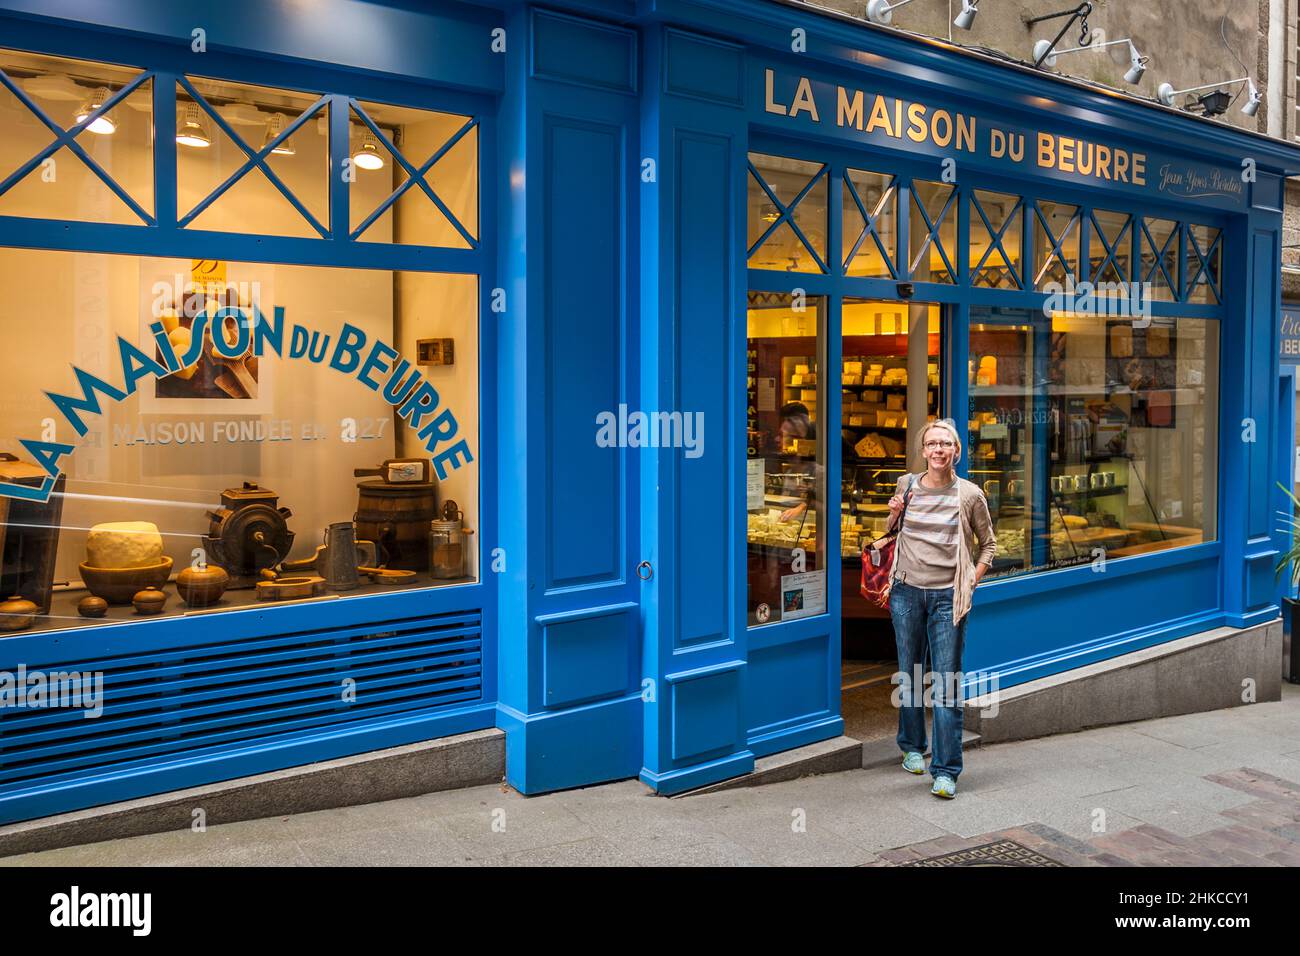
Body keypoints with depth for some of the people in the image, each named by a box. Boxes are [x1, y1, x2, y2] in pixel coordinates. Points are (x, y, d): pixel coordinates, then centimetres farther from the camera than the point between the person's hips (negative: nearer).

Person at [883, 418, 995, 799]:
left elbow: (989, 544, 10)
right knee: (909, 673, 13)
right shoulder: (907, 485, 4)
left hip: (948, 596, -2)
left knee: (947, 681, -5)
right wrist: (893, 514, -1)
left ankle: (946, 771, 0)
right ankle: (912, 746, 33)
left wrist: (971, 582, 0)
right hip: (906, 591, 3)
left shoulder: (969, 494, -2)